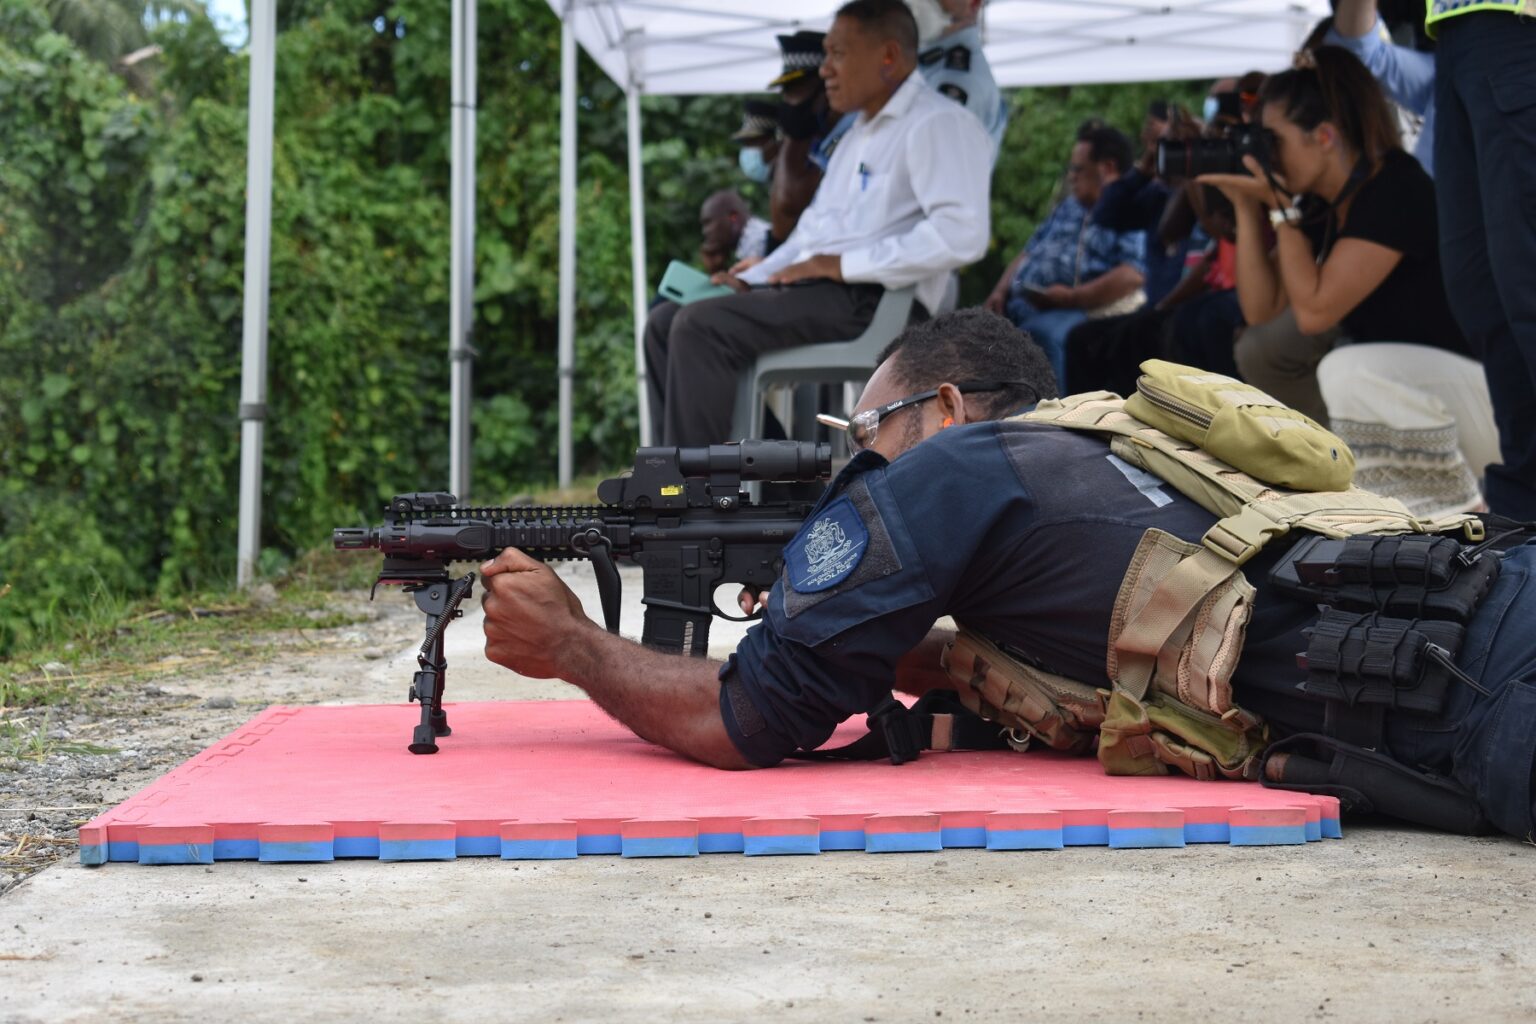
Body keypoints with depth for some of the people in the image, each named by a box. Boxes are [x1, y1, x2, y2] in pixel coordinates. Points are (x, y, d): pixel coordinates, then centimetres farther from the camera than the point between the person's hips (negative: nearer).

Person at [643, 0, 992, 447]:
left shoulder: (936, 124, -7)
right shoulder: (857, 137, 25)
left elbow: (962, 233, -22)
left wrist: (843, 265, -19)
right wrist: (753, 279, 10)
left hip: (870, 301, -10)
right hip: (808, 289, 10)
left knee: (700, 326, -23)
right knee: (667, 320, 0)